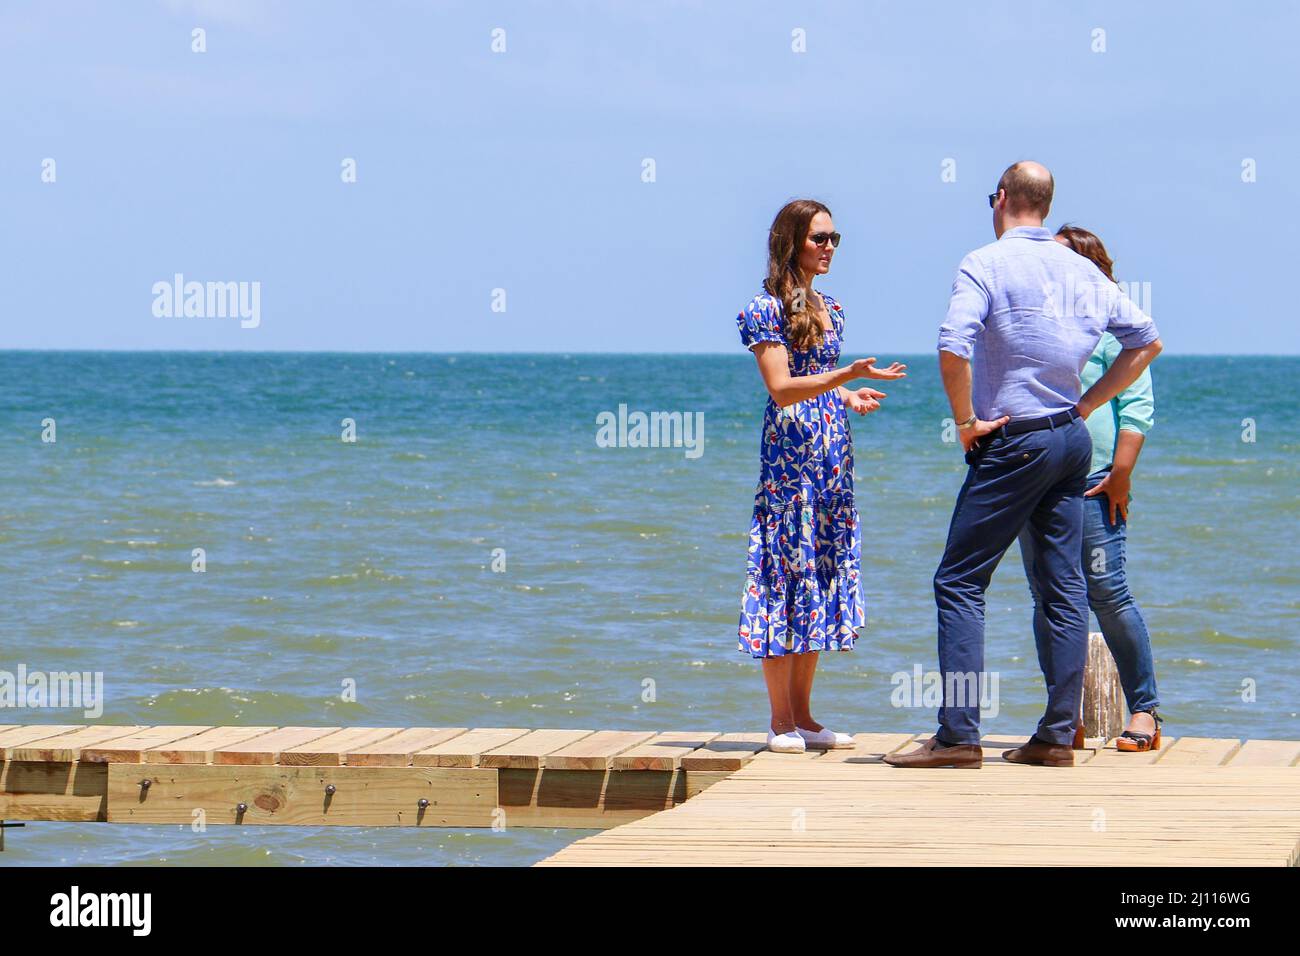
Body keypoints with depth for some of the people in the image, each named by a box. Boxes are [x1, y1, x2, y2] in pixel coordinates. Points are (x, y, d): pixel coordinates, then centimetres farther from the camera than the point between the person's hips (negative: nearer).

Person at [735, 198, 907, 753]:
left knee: (824, 574, 7)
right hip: (789, 456, -8)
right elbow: (782, 389, -17)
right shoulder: (767, 308, -8)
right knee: (787, 572, -7)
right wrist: (849, 375, -26)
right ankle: (781, 722, -4)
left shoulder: (828, 309, 16)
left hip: (832, 457, 8)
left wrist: (851, 397, 4)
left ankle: (803, 716, 11)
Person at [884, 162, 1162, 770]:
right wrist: (1086, 405, 15)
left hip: (1014, 442, -6)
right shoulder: (1083, 271, 9)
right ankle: (1058, 736, 8)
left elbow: (953, 347, -25)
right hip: (1072, 440, 6)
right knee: (1064, 588, 7)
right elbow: (1146, 341, 16)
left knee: (959, 582, -2)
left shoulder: (986, 265, -10)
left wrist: (966, 421, -12)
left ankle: (959, 735, -8)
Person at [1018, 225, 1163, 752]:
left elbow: (1137, 406, -5)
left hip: (1092, 481, -6)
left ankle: (1143, 710, 0)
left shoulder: (1110, 325, 1)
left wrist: (1121, 474, -13)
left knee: (1106, 592, -9)